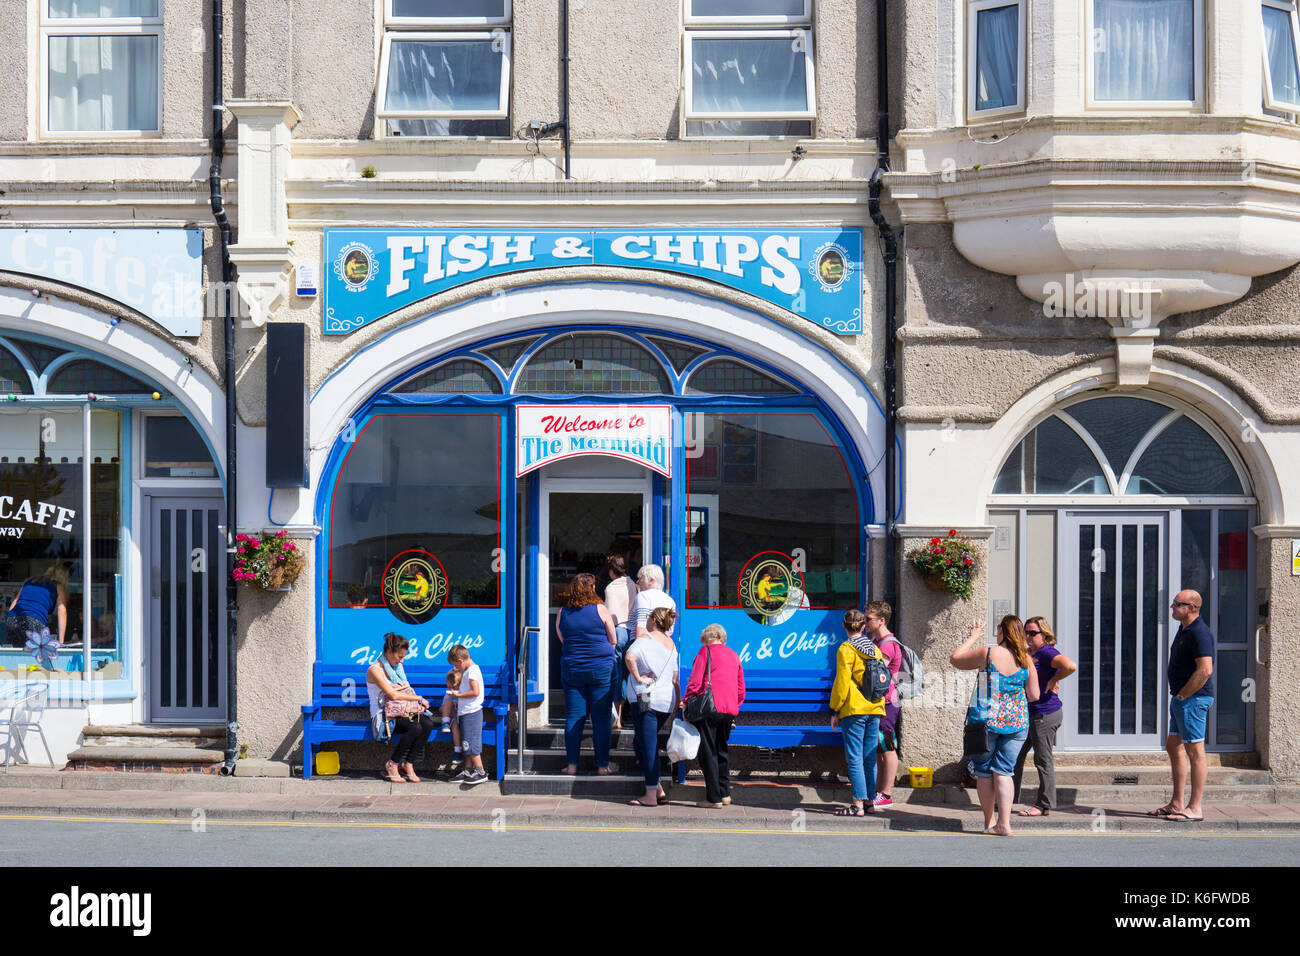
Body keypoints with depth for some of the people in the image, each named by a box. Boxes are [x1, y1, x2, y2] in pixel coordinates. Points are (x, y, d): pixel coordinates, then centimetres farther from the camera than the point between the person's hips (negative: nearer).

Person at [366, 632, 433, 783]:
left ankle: (408, 764, -13)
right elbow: (393, 694, -20)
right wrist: (419, 698, -14)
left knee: (427, 724, -22)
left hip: (400, 713, 7)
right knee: (415, 728, -31)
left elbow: (407, 691, 15)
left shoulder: (398, 667, 14)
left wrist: (419, 705, -6)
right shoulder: (375, 670, -13)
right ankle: (391, 766, -16)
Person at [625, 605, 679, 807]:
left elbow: (630, 657, -28)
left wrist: (638, 678, -18)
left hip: (646, 699, -7)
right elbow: (675, 679, 18)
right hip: (666, 700, 7)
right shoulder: (671, 645, 16)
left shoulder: (644, 640, -6)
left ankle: (651, 795, -6)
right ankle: (656, 788, 16)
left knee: (648, 746, -5)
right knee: (648, 743, 19)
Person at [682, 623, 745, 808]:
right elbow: (741, 690, 20)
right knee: (721, 750, 18)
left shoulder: (706, 651, 0)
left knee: (708, 752, -1)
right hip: (730, 710, 6)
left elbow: (695, 681, -7)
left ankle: (714, 797, -3)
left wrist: (685, 702, 1)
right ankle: (725, 793, 17)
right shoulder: (734, 655, 18)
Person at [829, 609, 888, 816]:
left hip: (854, 710, -6)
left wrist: (834, 711, -5)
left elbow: (842, 682, -10)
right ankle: (870, 801, 14)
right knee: (870, 758, 11)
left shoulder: (846, 649, -8)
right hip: (875, 710, 6)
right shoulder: (875, 649, 11)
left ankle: (858, 804, -10)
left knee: (854, 758, -6)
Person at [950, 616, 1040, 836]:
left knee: (983, 772, 10)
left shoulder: (987, 654, -10)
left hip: (986, 720, -3)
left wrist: (973, 638, 17)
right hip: (1017, 721, 3)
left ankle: (989, 822, 15)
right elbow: (1034, 695, 5)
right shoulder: (1026, 660, -1)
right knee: (1003, 772, 4)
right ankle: (1004, 823, -7)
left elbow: (955, 659, 5)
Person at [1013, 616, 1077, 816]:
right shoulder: (1029, 654, 14)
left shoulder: (1047, 652, -15)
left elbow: (1071, 666, -32)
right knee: (1016, 755, 14)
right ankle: (1009, 798, 22)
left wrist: (1054, 680, -19)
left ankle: (1044, 805, 4)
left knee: (1043, 759, -3)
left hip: (1045, 713, -10)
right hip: (1029, 713, 10)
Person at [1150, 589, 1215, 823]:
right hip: (1181, 699, 11)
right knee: (1173, 746, 15)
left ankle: (1195, 808, -3)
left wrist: (1182, 695, -18)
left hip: (1193, 699, -11)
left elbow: (1205, 670, -25)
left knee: (1195, 751, -6)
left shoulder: (1199, 633, -18)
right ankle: (1176, 804, 21)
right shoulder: (1184, 629, 16)